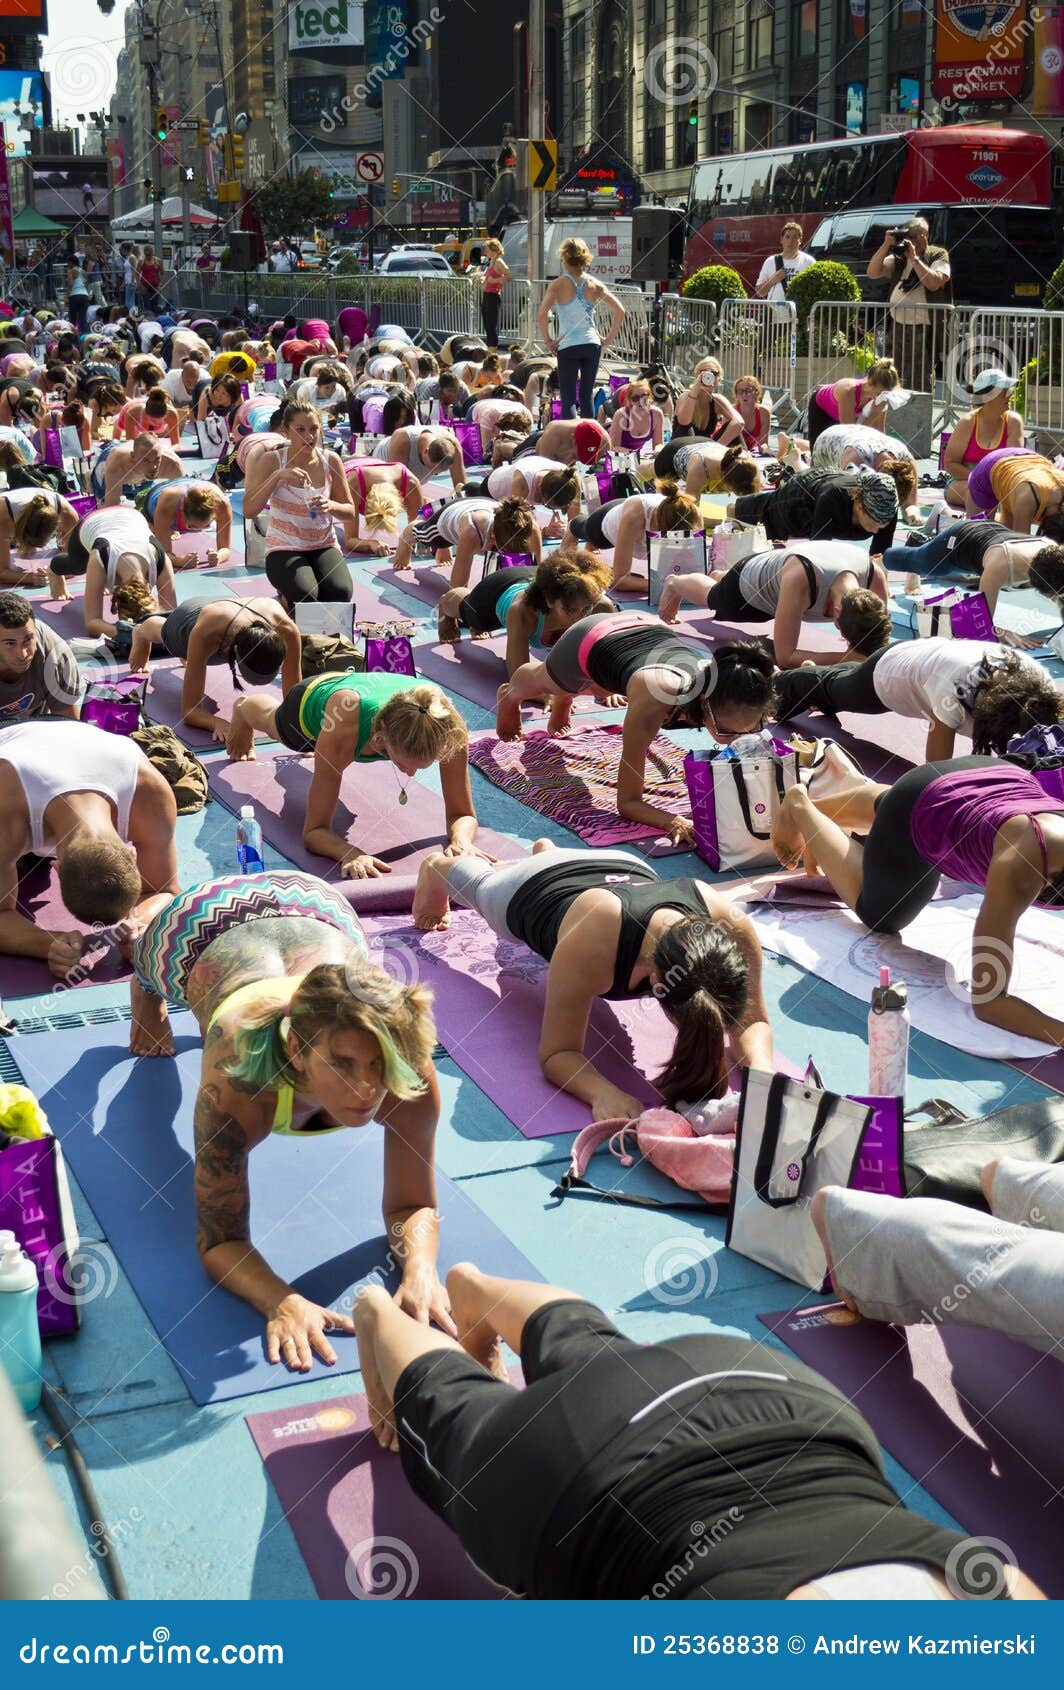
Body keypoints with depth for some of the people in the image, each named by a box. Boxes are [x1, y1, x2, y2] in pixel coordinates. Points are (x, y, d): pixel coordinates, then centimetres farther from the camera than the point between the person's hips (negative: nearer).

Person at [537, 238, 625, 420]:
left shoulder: (558, 285, -5)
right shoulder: (595, 285, 3)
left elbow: (541, 315, -17)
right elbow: (620, 311, 0)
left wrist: (547, 341, -6)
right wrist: (608, 340, 7)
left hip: (567, 346, -3)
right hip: (592, 344, 3)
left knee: (568, 399, 1)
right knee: (587, 396, 14)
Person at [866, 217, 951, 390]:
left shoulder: (938, 256, 0)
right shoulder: (898, 258, 14)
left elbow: (934, 283, -17)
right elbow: (872, 273, 2)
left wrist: (914, 257, -13)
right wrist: (886, 245, -6)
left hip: (924, 331, -5)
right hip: (897, 328, 5)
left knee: (919, 382, -7)